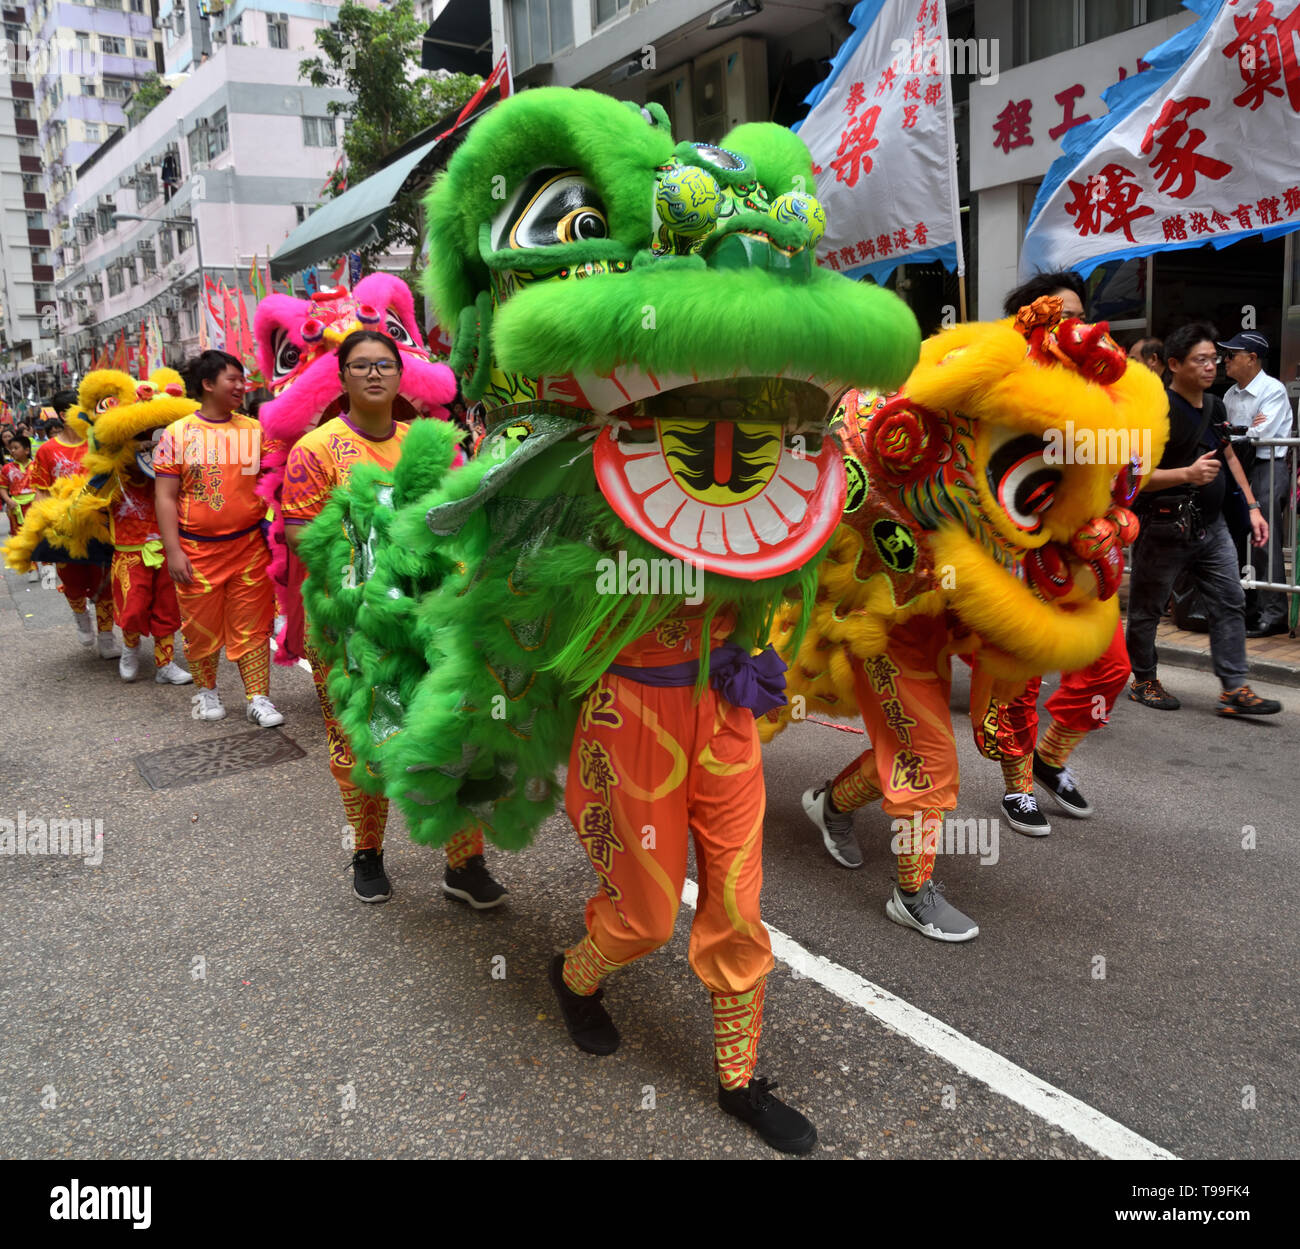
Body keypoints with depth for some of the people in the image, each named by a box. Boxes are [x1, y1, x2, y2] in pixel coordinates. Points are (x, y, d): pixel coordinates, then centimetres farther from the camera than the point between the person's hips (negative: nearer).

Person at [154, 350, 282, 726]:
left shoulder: (255, 430, 5)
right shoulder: (178, 433, 0)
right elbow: (165, 497, -1)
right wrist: (173, 551, -7)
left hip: (249, 547, 1)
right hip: (196, 550, -1)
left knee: (252, 627, 3)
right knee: (201, 627, 9)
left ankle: (258, 698, 12)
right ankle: (206, 691, 29)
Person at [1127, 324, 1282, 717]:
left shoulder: (1214, 406, 11)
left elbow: (1229, 458, 22)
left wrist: (1252, 507, 16)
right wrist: (1187, 474, -34)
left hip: (1211, 525, 8)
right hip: (1164, 530, -7)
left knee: (1230, 603, 3)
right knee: (1146, 610, 6)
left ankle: (1234, 689, 7)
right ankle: (1143, 682, 23)